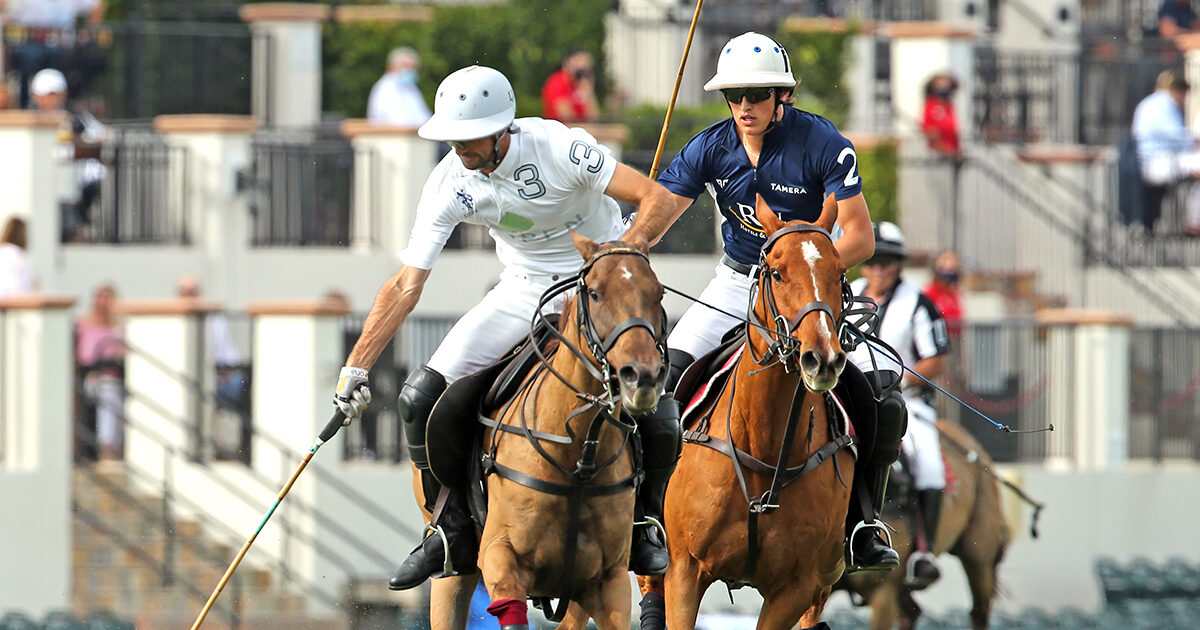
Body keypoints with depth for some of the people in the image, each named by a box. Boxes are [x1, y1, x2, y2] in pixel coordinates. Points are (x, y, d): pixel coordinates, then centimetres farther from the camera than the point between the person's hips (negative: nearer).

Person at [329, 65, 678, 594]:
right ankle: (454, 535, 7)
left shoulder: (557, 148, -27)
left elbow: (657, 199, -27)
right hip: (524, 289, 4)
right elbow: (406, 284, -13)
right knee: (420, 400, -9)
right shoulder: (450, 184, -16)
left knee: (658, 419, -23)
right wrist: (356, 366, -18)